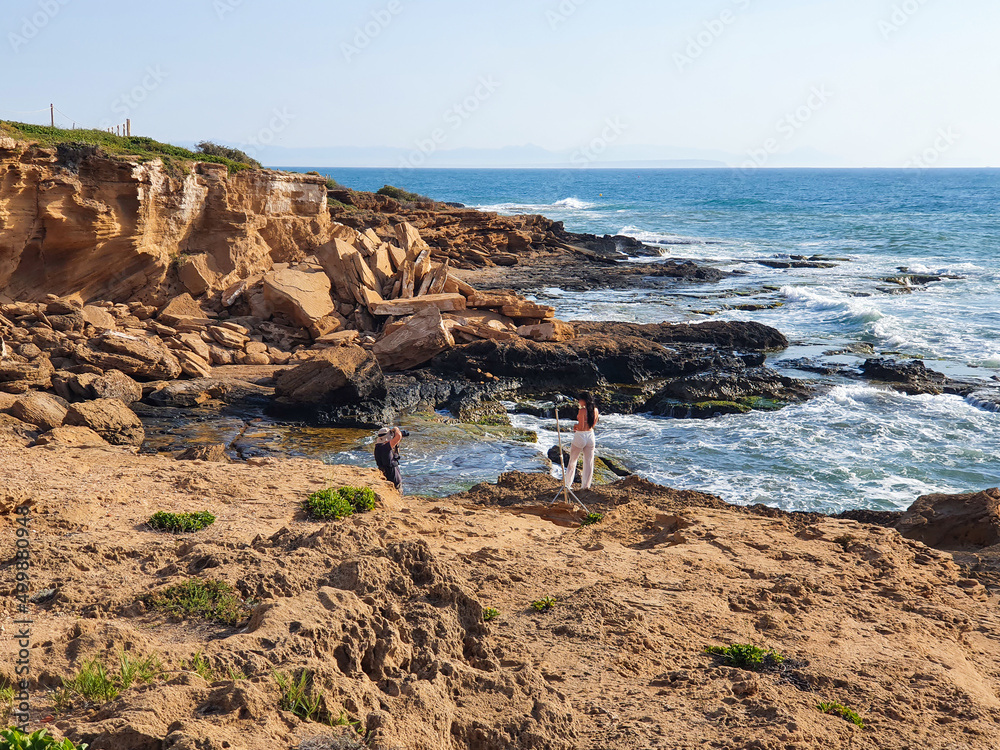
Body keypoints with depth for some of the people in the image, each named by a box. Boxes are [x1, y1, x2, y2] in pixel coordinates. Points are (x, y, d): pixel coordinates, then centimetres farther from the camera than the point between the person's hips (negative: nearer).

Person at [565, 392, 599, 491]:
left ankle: (568, 483, 17)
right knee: (589, 461, 9)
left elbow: (581, 427, -19)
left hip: (581, 436, -6)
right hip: (591, 435, 6)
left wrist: (575, 427, 0)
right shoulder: (595, 410, 2)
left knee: (573, 460, 9)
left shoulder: (582, 410, -18)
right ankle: (586, 485, 11)